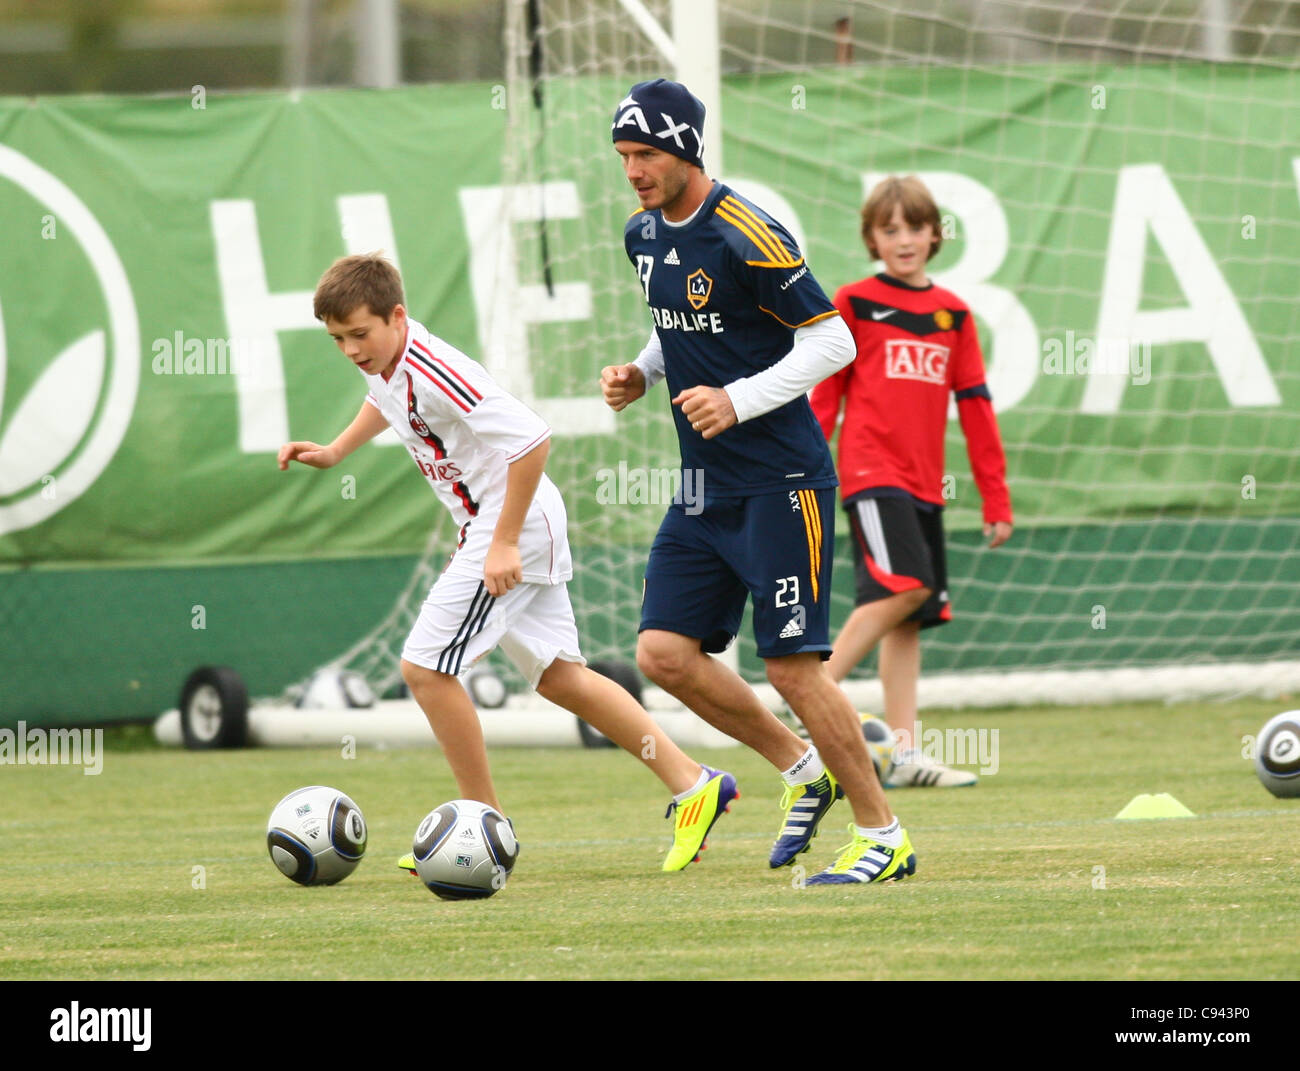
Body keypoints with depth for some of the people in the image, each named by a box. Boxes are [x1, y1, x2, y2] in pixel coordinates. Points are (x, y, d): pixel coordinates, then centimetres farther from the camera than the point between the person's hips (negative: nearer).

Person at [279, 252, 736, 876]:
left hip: (516, 526, -10)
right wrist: (334, 452, 20)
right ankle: (693, 785, 16)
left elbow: (532, 438, -30)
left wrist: (505, 543, -27)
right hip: (492, 527, 10)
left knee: (425, 667, -10)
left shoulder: (434, 373, -26)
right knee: (557, 677, 13)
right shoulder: (384, 364, 3)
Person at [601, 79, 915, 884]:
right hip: (705, 487, 8)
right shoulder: (645, 235, 9)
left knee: (792, 666, -8)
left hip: (780, 481, -8)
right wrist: (641, 373, 7)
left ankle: (883, 836, 5)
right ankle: (802, 770, 17)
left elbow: (832, 340, -16)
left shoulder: (746, 238, -17)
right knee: (664, 653, -1)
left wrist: (739, 400, -23)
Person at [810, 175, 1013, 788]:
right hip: (871, 473, -5)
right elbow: (822, 398, 2)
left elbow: (975, 408, 14)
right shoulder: (854, 304, 1)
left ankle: (904, 756, 3)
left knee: (911, 612, 3)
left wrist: (996, 497, 12)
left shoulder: (953, 315, 13)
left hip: (924, 484, 5)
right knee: (904, 586, -22)